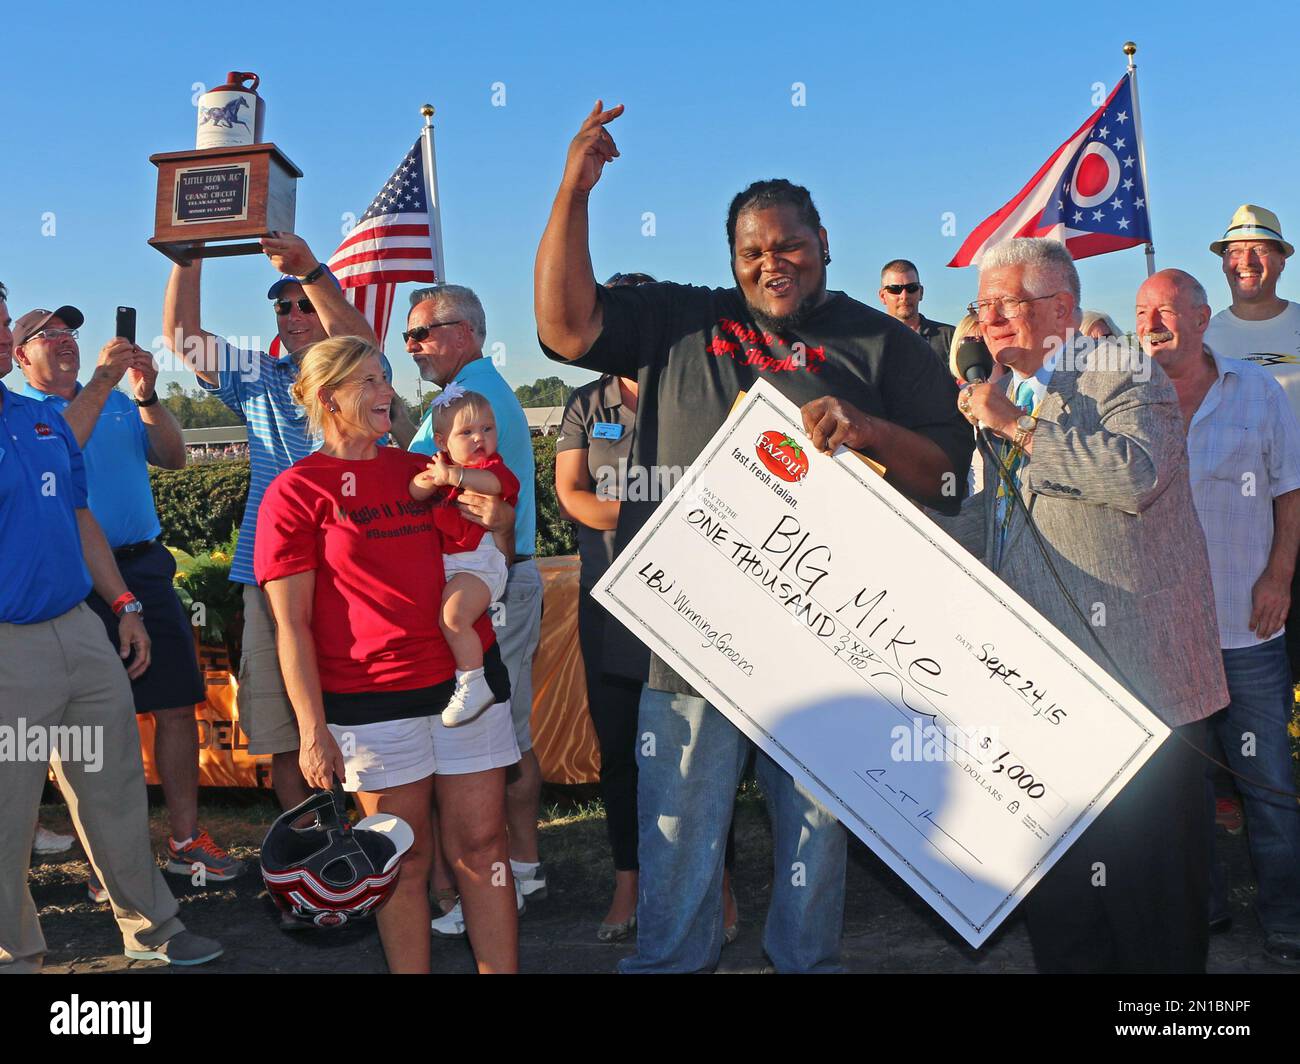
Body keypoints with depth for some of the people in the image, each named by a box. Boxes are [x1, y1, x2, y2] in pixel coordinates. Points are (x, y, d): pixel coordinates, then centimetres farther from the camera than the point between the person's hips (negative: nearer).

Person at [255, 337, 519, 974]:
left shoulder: (419, 470, 14)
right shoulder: (295, 492, -1)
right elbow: (291, 624, -5)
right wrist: (312, 729, -10)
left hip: (466, 674, 4)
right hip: (372, 696, -4)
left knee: (481, 844, 6)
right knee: (405, 856, 5)